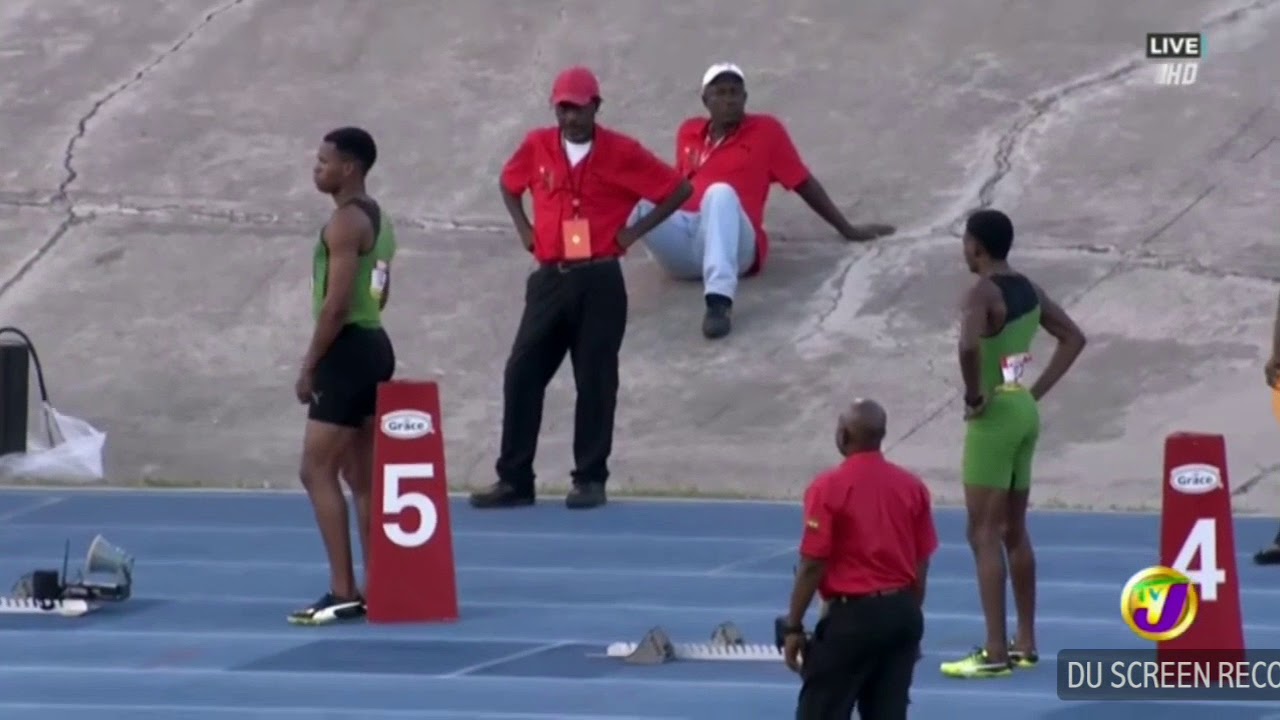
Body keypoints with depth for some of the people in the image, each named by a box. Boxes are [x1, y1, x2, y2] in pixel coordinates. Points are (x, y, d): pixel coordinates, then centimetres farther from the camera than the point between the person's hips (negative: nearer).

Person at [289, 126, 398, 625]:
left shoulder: (344, 223, -16)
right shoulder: (378, 219, 15)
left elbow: (336, 304, -22)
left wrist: (309, 364, -16)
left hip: (347, 352, -10)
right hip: (374, 345, 10)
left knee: (317, 472, -9)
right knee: (362, 476, 14)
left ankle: (343, 592, -14)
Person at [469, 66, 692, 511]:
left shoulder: (621, 153, -3)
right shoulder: (537, 148, 6)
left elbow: (677, 189, 1)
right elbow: (509, 184, 26)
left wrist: (634, 232, -3)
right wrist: (523, 228, 11)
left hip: (599, 284, -3)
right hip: (550, 279, 3)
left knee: (595, 383, 0)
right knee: (521, 376, -2)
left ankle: (590, 481, 8)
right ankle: (514, 479, 3)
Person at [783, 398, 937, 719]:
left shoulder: (829, 488, -11)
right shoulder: (912, 487, 5)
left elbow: (813, 566, -11)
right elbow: (921, 567, 9)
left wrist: (793, 627, -4)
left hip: (853, 615, -6)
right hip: (902, 612, 6)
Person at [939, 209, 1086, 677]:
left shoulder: (981, 294, -17)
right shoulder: (1028, 291, 10)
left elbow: (969, 346, -36)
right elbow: (1073, 338, 19)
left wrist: (974, 396, -20)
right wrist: (1037, 390, 13)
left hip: (994, 417, -9)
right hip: (1025, 414, 9)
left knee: (984, 534, -6)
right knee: (1014, 531, 16)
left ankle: (994, 653, -9)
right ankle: (1025, 644, 21)